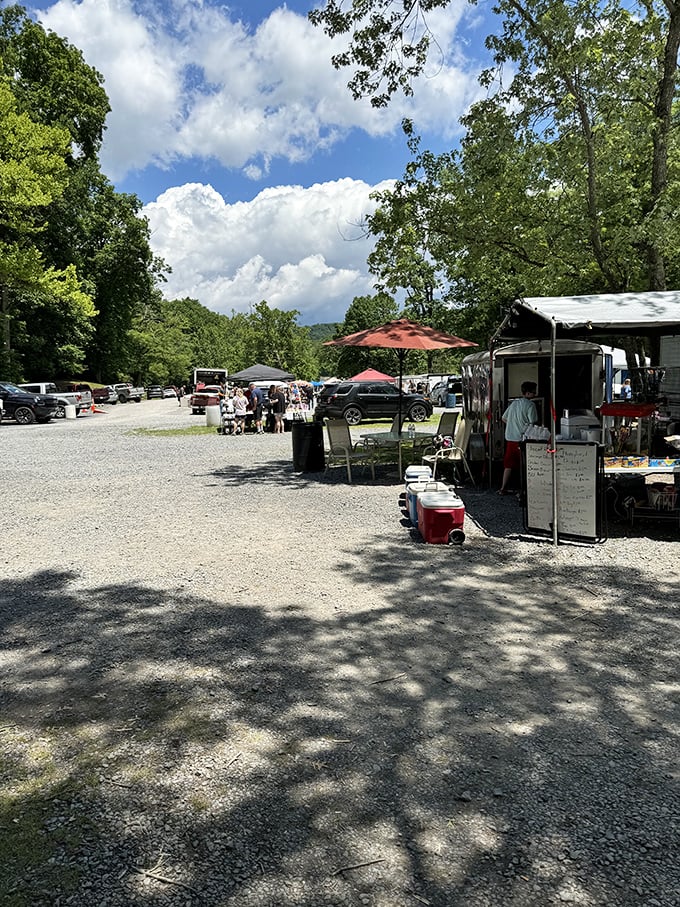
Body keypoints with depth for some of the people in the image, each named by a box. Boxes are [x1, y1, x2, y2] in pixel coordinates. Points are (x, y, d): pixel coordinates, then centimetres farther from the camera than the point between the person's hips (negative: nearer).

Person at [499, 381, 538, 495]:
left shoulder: (514, 403, 13)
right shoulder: (530, 404, -9)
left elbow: (504, 418, 20)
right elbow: (532, 423, -15)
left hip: (510, 438, 7)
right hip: (522, 439, -7)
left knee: (508, 465, 12)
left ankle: (503, 488, 14)